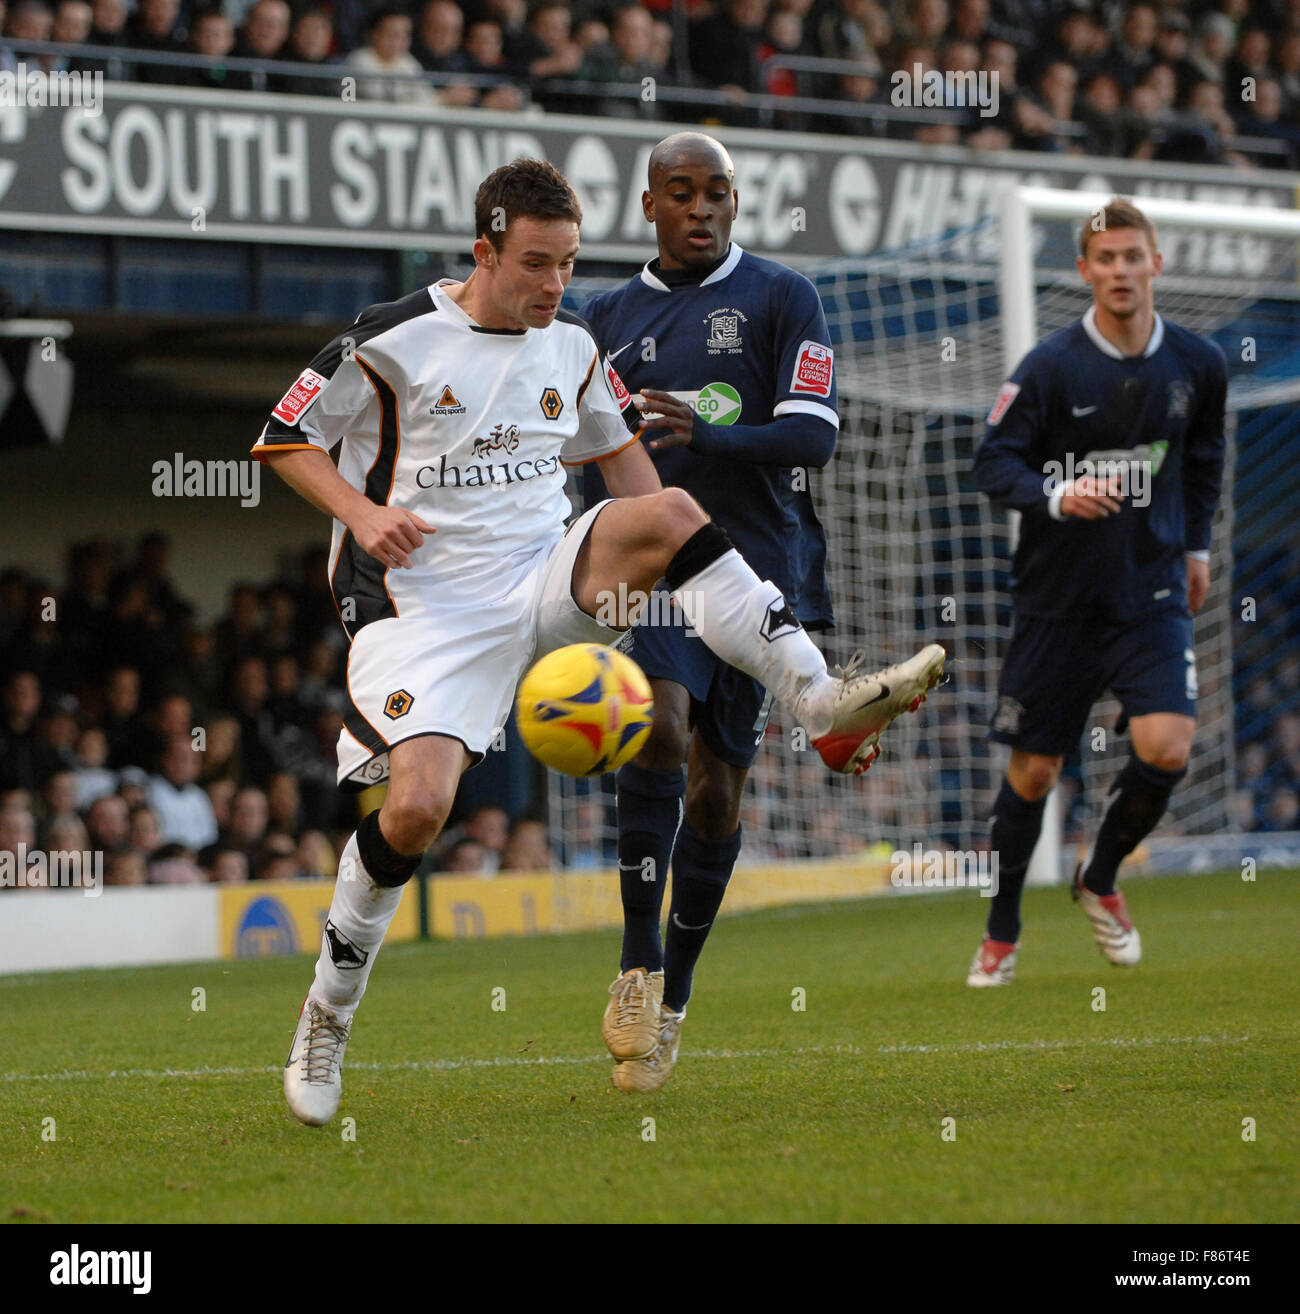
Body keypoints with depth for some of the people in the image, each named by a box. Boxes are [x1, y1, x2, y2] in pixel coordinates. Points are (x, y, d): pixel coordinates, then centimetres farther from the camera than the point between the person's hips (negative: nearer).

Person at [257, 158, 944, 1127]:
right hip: (426, 607, -4)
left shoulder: (572, 346, 8)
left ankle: (820, 700, -27)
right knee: (416, 805, -22)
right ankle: (329, 1011, 0)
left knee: (671, 508, -24)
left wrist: (656, 561, 11)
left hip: (548, 584, 4)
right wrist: (363, 514, -15)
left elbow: (615, 444, 25)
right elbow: (284, 439, 1)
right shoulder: (394, 339, -7)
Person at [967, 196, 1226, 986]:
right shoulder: (1051, 367, -10)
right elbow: (994, 462, -9)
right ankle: (1003, 932, 23)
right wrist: (1055, 496, -26)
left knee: (1167, 747, -17)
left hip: (1152, 593, 2)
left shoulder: (1197, 364, 1)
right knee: (1034, 771, 3)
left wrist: (1197, 543, 21)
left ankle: (1101, 880, 11)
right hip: (1058, 596, -2)